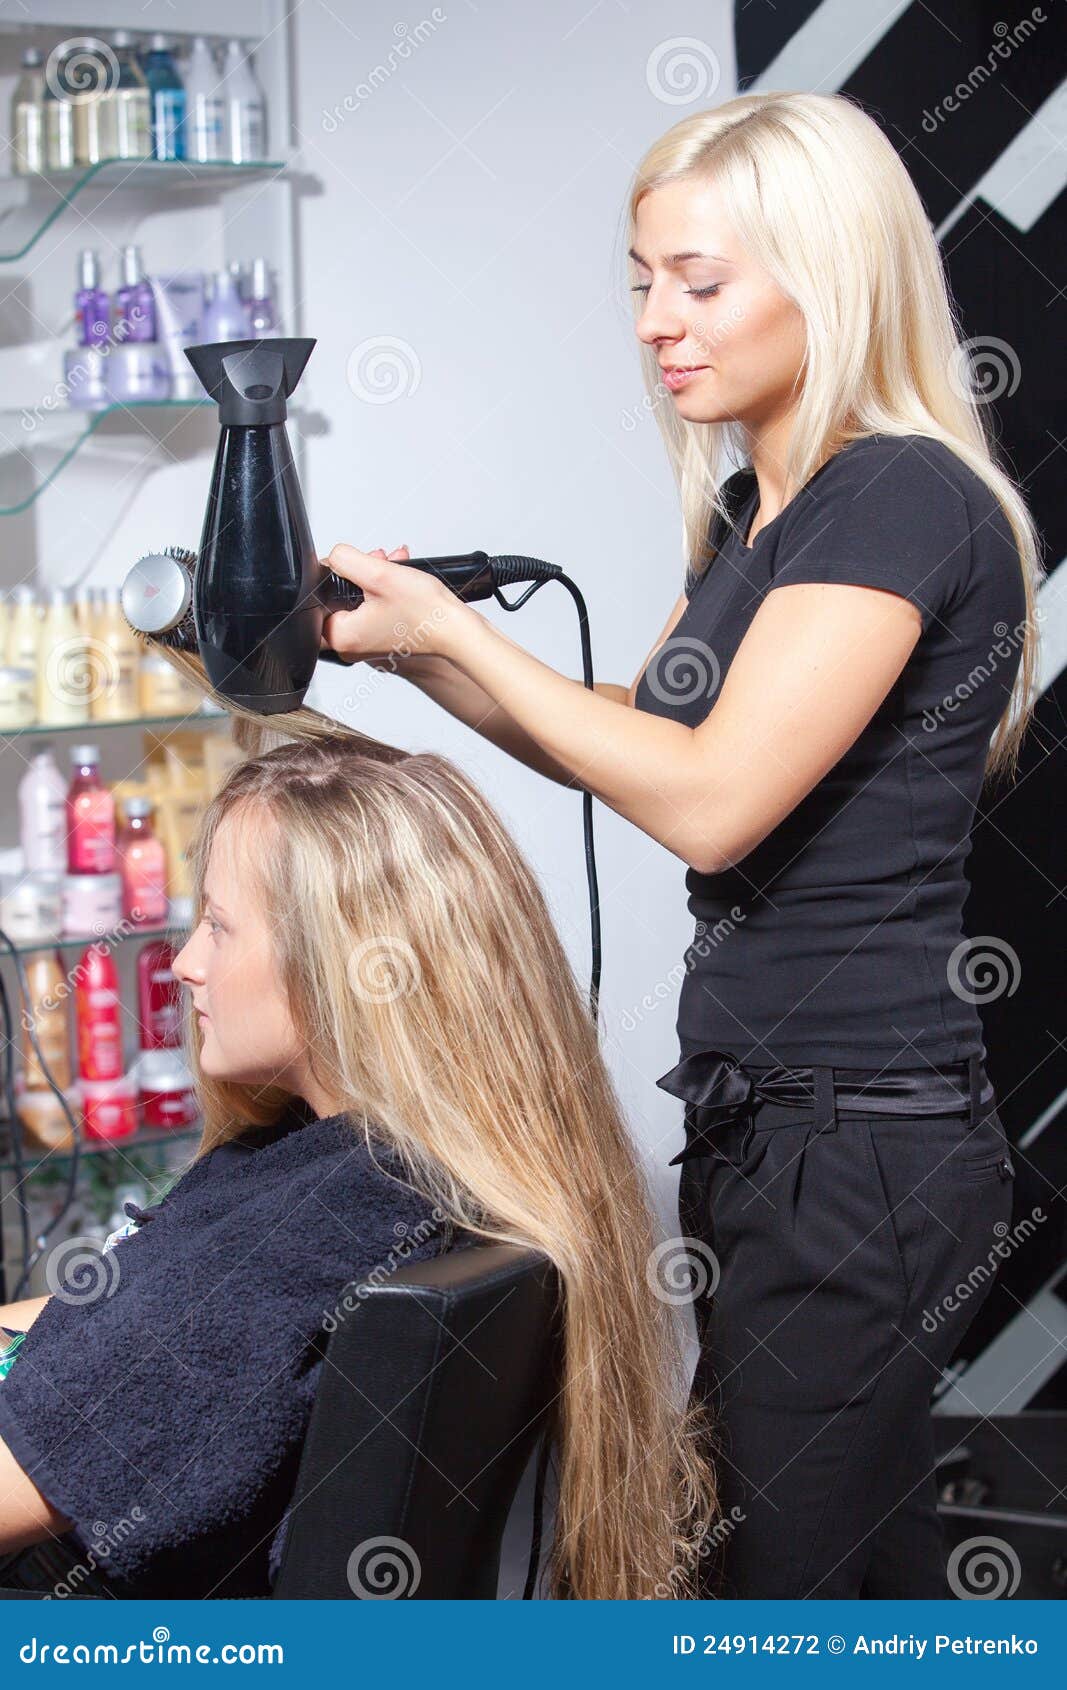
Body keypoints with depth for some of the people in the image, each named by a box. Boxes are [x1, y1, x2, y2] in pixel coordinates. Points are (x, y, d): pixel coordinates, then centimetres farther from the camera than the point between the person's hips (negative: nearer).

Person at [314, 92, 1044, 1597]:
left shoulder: (904, 499, -16)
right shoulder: (754, 511, 14)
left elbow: (708, 799, -22)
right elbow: (633, 747, 20)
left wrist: (454, 628, -13)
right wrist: (412, 652, 8)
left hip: (856, 1135, -10)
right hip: (760, 1115, 10)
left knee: (786, 1573, -3)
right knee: (870, 1557, 18)